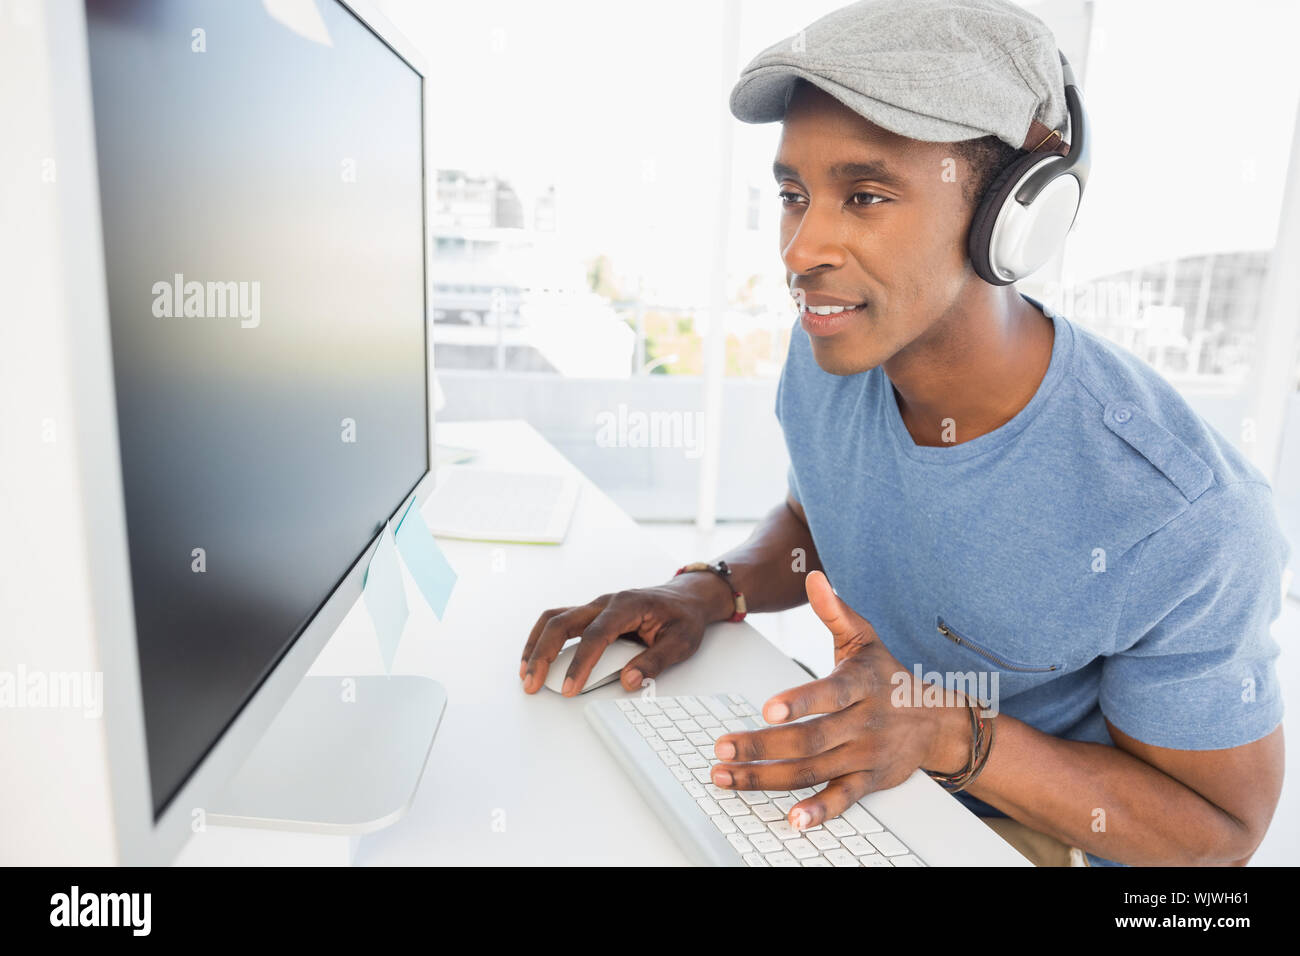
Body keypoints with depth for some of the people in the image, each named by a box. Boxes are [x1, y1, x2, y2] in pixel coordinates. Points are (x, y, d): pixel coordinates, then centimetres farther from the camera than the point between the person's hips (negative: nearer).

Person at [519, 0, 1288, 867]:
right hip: (857, 780, 4)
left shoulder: (1185, 518, -28)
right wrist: (711, 591, -15)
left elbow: (1221, 828, -15)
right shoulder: (826, 355, -13)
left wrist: (949, 735, -30)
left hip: (1044, 832, -3)